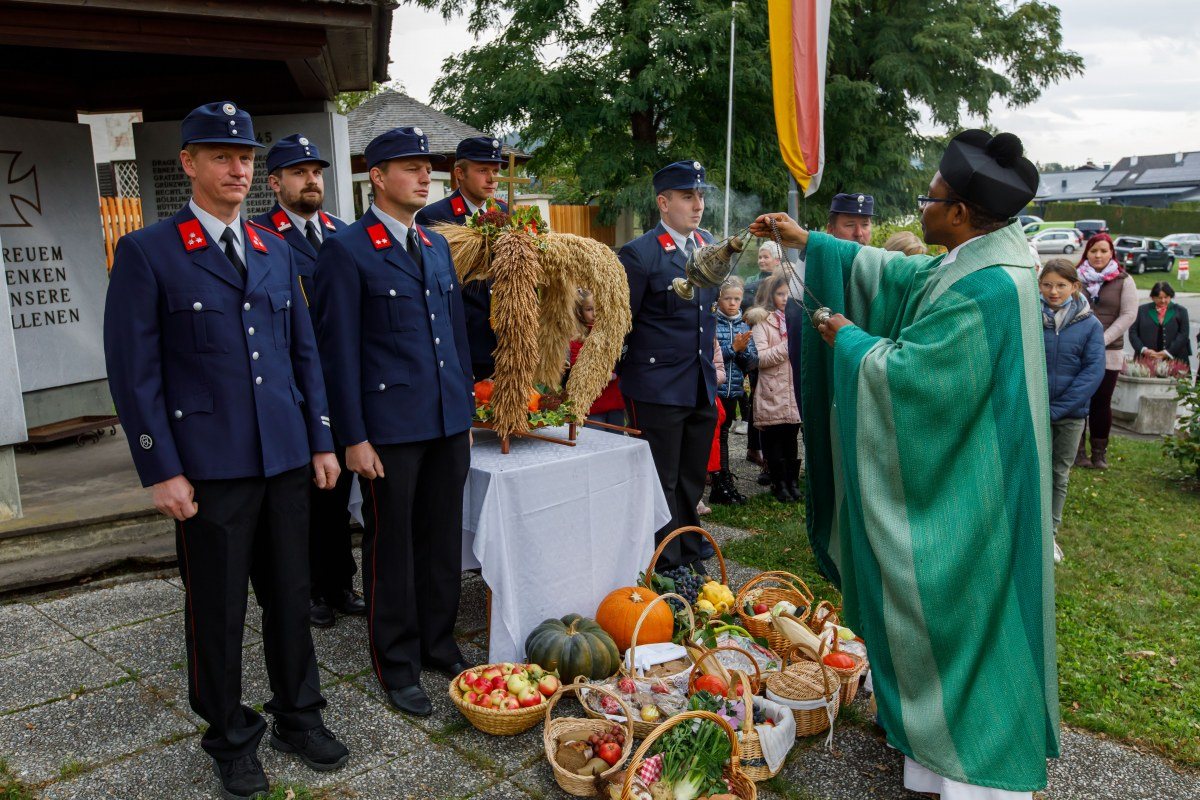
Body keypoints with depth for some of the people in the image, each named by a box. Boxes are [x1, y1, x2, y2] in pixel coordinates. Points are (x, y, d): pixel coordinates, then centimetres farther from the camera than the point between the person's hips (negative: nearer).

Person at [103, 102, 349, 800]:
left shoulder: (276, 251, 11)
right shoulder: (147, 252, -4)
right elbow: (134, 372, -7)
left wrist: (321, 441, 9)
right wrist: (162, 470, -11)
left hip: (286, 457, 5)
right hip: (209, 466, -4)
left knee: (291, 596, 14)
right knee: (218, 610, 10)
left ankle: (299, 716, 33)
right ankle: (231, 737, 29)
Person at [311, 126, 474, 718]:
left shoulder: (437, 245, 13)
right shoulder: (347, 252, -7)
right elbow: (338, 351, -10)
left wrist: (466, 409, 15)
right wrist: (353, 437, -12)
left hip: (448, 423, 6)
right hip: (390, 426, -6)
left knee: (443, 540, 15)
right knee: (391, 547, 7)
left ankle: (438, 643, 32)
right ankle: (397, 665, 22)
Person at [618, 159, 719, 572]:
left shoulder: (708, 244, 9)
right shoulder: (639, 254, -13)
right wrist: (630, 371, -1)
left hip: (702, 385, 7)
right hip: (658, 390, -6)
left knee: (692, 482, 16)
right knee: (661, 485, 3)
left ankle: (690, 558, 29)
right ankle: (665, 569, 15)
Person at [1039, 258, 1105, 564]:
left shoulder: (1090, 324, -4)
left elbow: (1094, 371, -9)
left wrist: (1057, 409, -15)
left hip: (1072, 413, 2)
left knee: (1061, 475, 12)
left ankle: (1050, 534, 25)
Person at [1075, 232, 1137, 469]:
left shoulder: (1123, 281, 3)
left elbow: (1128, 315, -1)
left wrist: (1103, 339, -12)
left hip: (1108, 353, 0)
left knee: (1101, 403, 4)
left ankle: (1099, 452, 15)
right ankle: (1078, 450, 13)